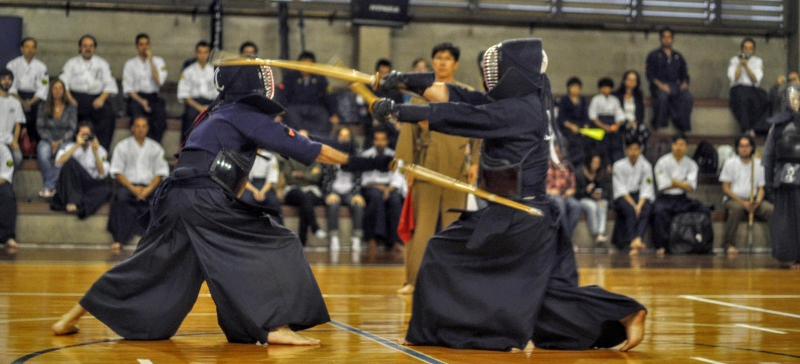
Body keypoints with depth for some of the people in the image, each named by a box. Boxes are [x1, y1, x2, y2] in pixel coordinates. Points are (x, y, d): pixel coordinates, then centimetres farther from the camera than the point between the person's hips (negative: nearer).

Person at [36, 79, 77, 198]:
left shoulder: (70, 108, 7)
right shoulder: (43, 107, 8)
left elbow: (72, 129, 1)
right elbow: (40, 128, 3)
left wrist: (60, 142, -13)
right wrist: (51, 141, -11)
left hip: (65, 141, 0)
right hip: (48, 140, 1)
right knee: (42, 153, -36)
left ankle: (48, 186, -32)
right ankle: (51, 187, -27)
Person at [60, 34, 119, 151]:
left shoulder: (102, 64, 20)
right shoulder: (71, 63, 19)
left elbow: (110, 84, 9)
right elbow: (63, 84, 6)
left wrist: (102, 98, -10)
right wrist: (69, 98, -13)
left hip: (96, 99, 0)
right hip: (76, 97, 0)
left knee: (108, 113, -32)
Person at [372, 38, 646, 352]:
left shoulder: (517, 111, -18)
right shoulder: (521, 102, 8)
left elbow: (460, 116, -18)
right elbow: (463, 98, 10)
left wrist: (398, 110, -14)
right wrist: (411, 82, 6)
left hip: (515, 218, -9)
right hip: (532, 214, 9)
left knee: (445, 253, 4)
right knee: (552, 286, 13)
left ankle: (431, 331, 12)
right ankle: (627, 315, 8)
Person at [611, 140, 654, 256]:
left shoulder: (646, 166, 1)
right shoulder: (619, 166, -2)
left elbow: (646, 190, -4)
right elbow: (620, 189, -8)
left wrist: (639, 205, -21)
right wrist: (633, 204, -20)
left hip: (641, 197, 1)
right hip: (623, 197, -1)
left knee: (645, 211, -32)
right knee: (630, 210, -34)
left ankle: (637, 239, -51)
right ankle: (633, 241, -49)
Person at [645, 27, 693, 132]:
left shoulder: (678, 56, 25)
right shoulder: (653, 55, 13)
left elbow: (684, 73, 21)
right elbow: (650, 74, 2)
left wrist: (685, 83, -2)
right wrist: (659, 84, -15)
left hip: (676, 85, 3)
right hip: (660, 85, -3)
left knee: (688, 98, -30)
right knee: (662, 96, -40)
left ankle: (683, 127, -31)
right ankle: (658, 124, -30)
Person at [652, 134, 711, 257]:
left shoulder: (691, 164, 7)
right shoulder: (663, 162, -2)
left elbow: (691, 187, -5)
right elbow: (663, 185, -10)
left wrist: (674, 182, -9)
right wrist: (682, 184, -3)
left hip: (682, 199, 4)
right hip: (665, 199, -4)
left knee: (704, 210, -18)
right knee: (659, 212, -36)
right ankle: (661, 247, -34)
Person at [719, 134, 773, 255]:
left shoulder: (759, 164, 11)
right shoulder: (730, 163, 4)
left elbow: (761, 188, 12)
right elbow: (725, 188, -1)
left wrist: (757, 202, -11)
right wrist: (742, 202, -14)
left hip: (754, 201, 3)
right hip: (734, 199, -2)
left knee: (772, 210, -28)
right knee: (737, 208, -39)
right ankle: (728, 244, -33)